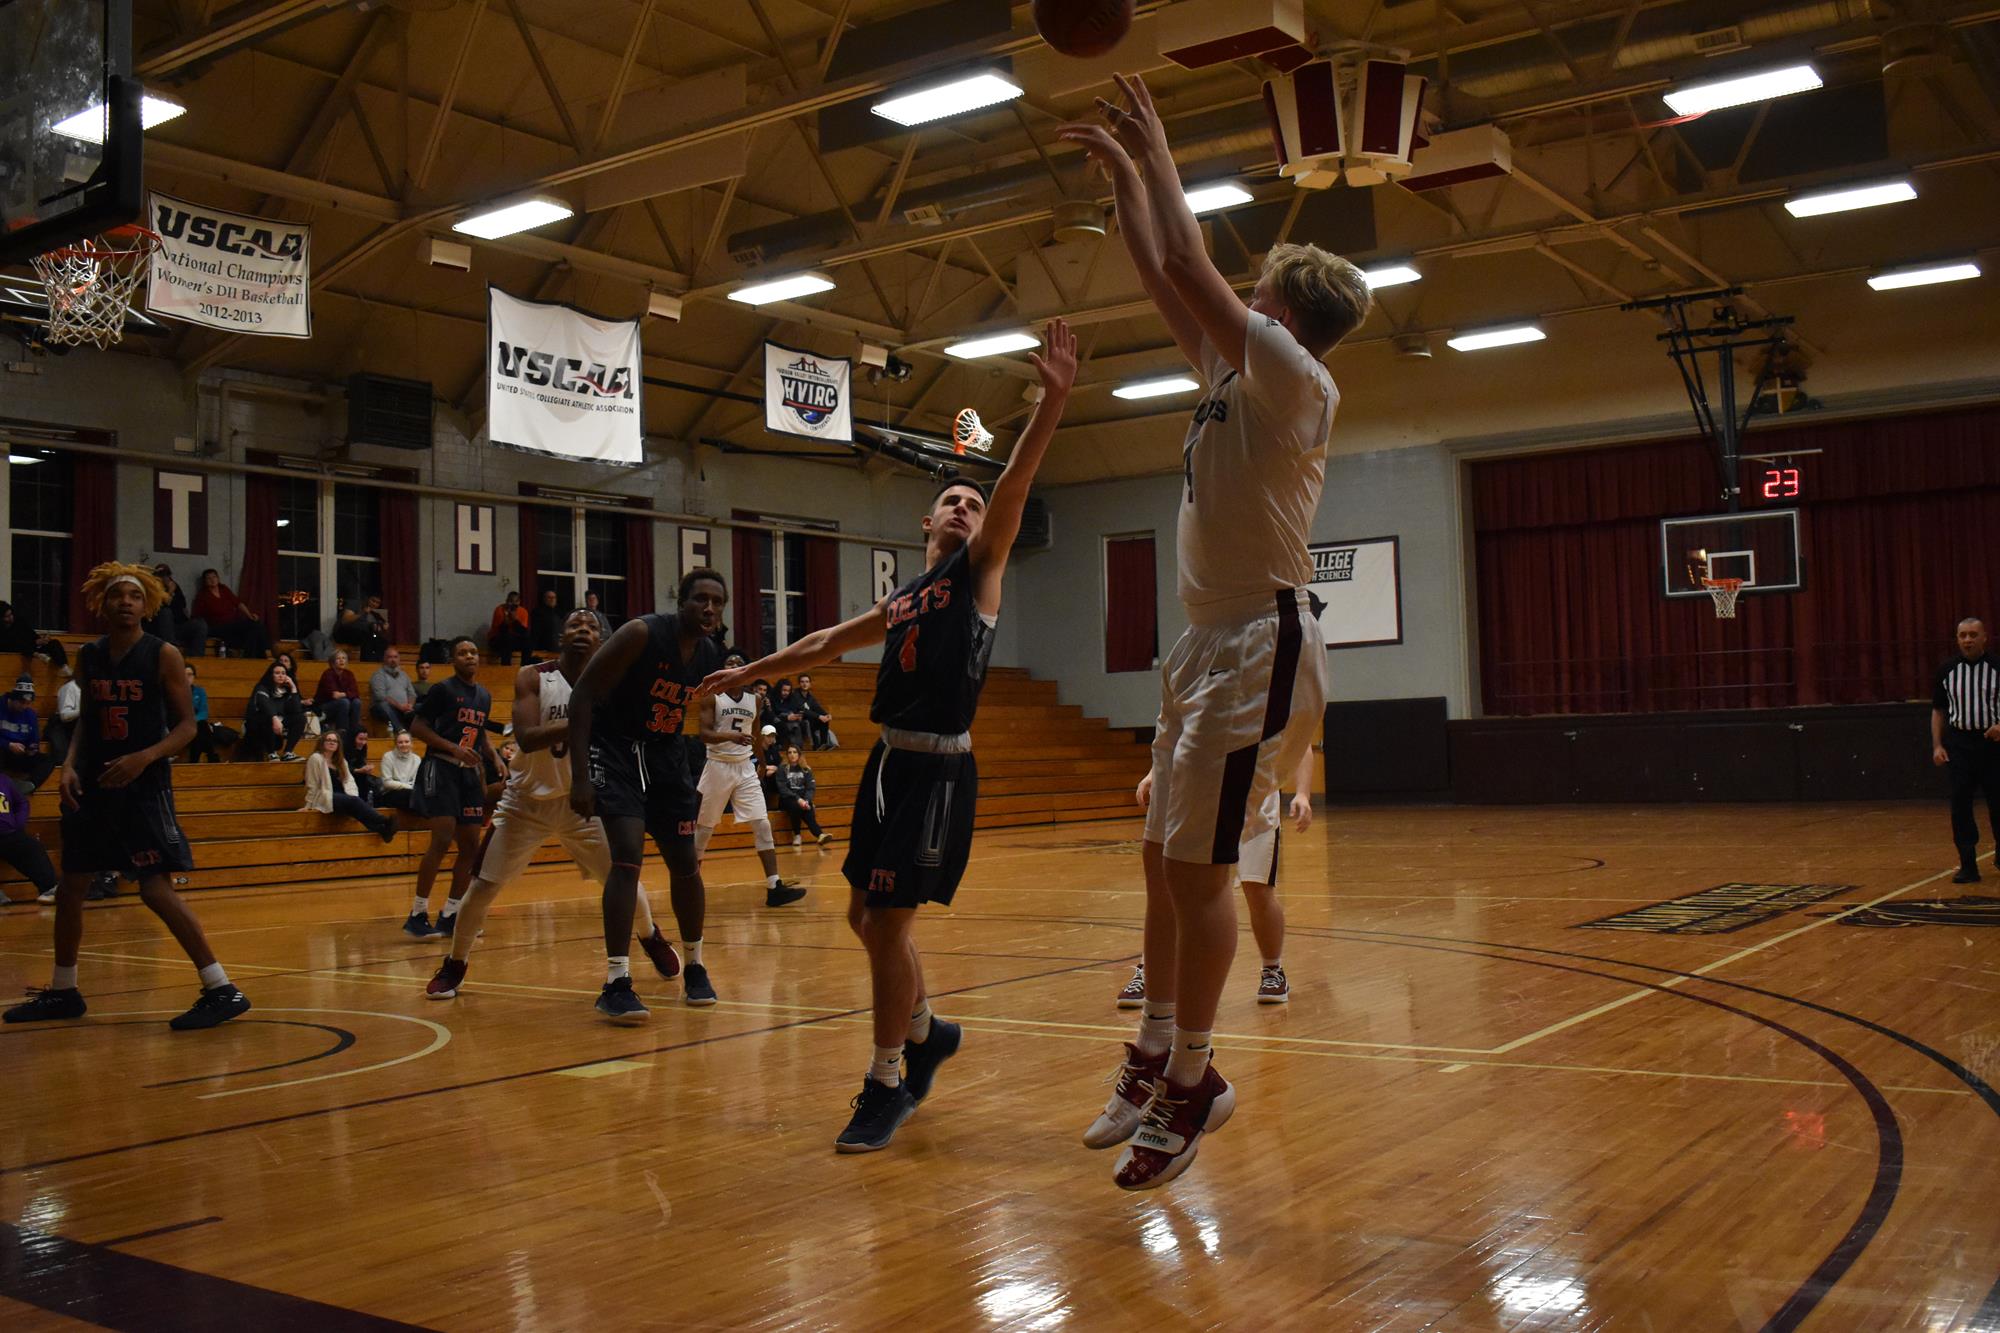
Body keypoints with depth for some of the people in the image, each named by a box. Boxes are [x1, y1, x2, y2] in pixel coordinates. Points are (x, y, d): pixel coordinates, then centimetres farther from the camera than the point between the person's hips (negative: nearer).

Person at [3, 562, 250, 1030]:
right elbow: (87, 720, 18)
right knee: (69, 889, 12)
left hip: (145, 787, -6)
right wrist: (70, 764, 1)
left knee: (156, 890, -13)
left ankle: (222, 990, -10)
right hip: (93, 785, 6)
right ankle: (62, 992, 29)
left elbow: (186, 725, -8)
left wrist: (143, 758, -23)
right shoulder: (88, 657, 8)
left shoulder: (163, 655, -8)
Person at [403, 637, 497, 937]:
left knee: (471, 846, 4)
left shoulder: (484, 695, 14)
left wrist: (493, 758, 9)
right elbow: (417, 726, -10)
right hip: (441, 769, -7)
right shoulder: (443, 689, -7)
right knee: (442, 839, -17)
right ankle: (418, 914, -7)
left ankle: (449, 915, 14)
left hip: (469, 773, 7)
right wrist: (455, 749, -20)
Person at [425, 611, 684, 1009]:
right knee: (482, 887, -2)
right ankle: (454, 966, 19)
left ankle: (651, 937, 27)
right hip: (527, 801, -1)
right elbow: (526, 737, -28)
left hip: (580, 800, 2)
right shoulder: (532, 677, -14)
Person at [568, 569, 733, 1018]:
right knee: (628, 855, -20)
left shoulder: (711, 657, -1)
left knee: (686, 864, 7)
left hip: (665, 755, 6)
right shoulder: (641, 634, -20)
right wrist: (580, 776, -24)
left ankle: (694, 968, 27)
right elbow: (583, 694, -20)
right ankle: (616, 983, -15)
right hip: (613, 749, -6)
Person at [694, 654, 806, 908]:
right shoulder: (712, 698, -6)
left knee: (762, 825, -7)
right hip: (718, 766, -4)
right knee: (704, 828, 5)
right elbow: (704, 734, -16)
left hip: (745, 768, 4)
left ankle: (774, 887, -10)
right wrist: (731, 736, -32)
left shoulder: (754, 700, 8)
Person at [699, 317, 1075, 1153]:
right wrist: (747, 675, 41)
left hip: (940, 768, -8)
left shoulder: (979, 570, 1)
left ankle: (887, 1086, 5)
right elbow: (826, 644, 33)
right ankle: (926, 1033, 36)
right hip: (890, 761, 8)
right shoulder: (900, 602, 19)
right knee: (866, 917, 14)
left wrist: (1053, 400, -30)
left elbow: (1015, 485, -15)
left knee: (889, 924, -8)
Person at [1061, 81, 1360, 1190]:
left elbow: (1188, 267, -14)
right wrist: (1124, 172, 22)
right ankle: (1157, 1056, 23)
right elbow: (1165, 278, 21)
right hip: (1210, 643, 10)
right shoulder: (1238, 376, 15)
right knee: (1165, 859, 12)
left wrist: (1158, 156, -3)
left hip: (1259, 649, -9)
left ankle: (1192, 1082, 3)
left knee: (1195, 866, -8)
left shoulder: (1296, 382, -10)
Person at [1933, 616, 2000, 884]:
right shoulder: (1947, 671, 4)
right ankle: (1968, 866, 0)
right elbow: (1938, 710, 11)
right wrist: (1937, 745, 3)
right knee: (1960, 805, -4)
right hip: (1959, 743, 2)